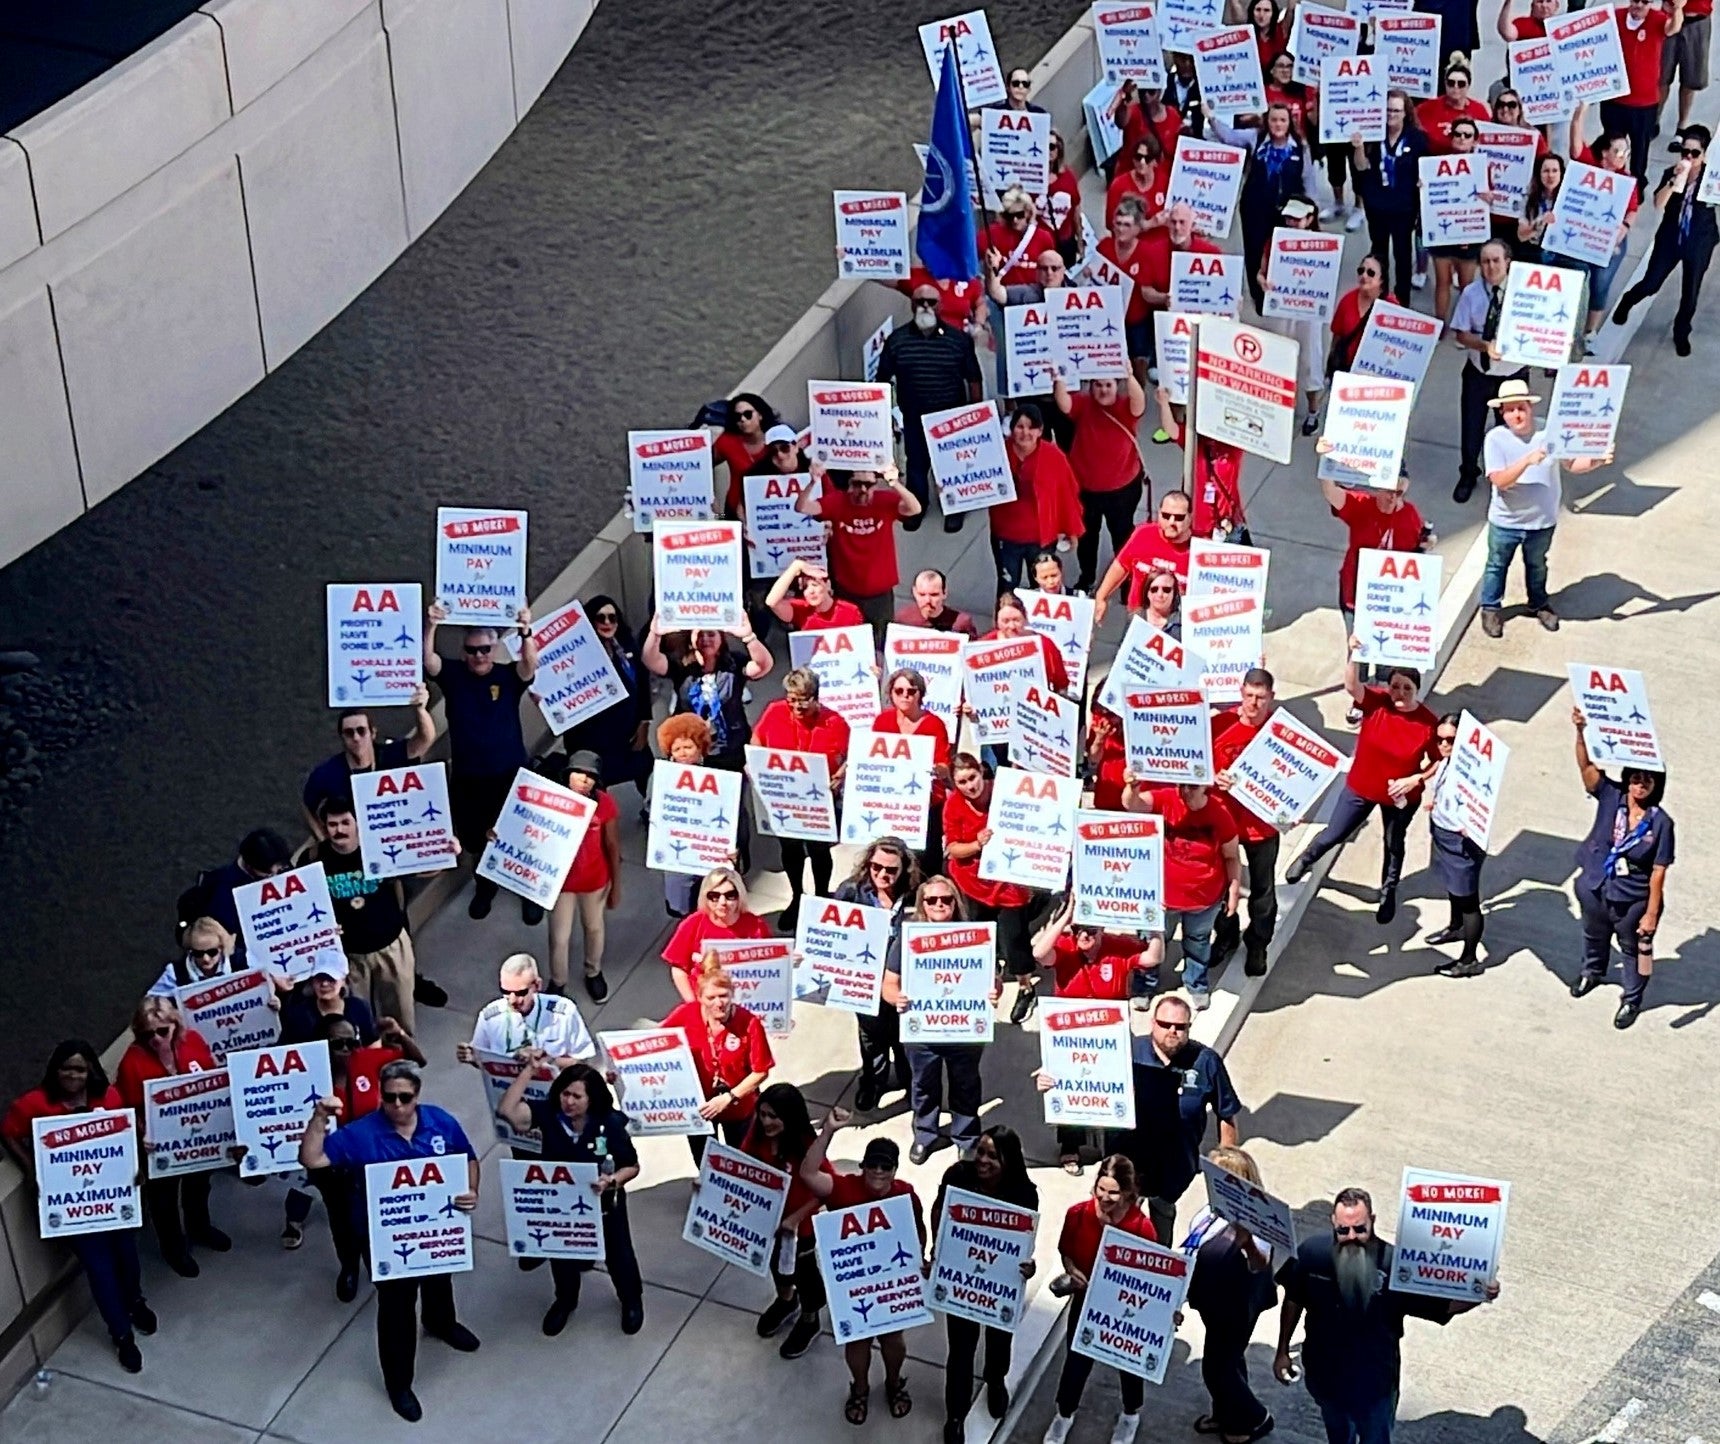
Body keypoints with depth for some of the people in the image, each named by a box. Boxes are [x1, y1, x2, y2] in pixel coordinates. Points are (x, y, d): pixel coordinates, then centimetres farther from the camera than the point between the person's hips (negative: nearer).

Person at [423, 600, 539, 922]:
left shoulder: (508, 677, -7)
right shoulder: (453, 677, -4)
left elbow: (531, 664, -27)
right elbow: (428, 661, -22)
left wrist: (525, 632, -46)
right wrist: (431, 627, -40)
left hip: (510, 773, -2)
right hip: (467, 777, 2)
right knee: (475, 839, 17)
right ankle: (484, 886, 41)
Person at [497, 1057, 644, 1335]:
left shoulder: (611, 1123, -25)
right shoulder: (548, 1114, -22)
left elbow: (632, 1167, -14)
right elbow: (506, 1110, -39)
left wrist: (612, 1181, -35)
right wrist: (530, 1069, -39)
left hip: (604, 1205, -2)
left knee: (618, 1255, 22)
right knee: (561, 1255, 25)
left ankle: (632, 1299, 53)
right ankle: (565, 1300, 56)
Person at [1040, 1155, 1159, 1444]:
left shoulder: (1142, 1227, -27)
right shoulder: (1077, 1214, -19)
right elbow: (1066, 1251, -1)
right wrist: (1071, 1272, -21)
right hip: (1085, 1301, 2)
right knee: (1076, 1360, 19)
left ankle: (1131, 1415, 52)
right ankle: (1064, 1415, 46)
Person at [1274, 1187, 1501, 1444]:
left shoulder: (1394, 1264, -29)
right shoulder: (1312, 1252, -21)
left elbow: (1444, 1303, -22)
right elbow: (1294, 1301, -3)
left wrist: (1479, 1296, -43)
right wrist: (1283, 1351, 5)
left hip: (1374, 1381, -2)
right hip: (1324, 1373, 2)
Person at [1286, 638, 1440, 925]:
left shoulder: (1428, 722, -22)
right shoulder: (1377, 702, -21)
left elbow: (1439, 761, -11)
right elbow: (1351, 686, -40)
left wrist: (1415, 779, -24)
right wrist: (1354, 655, -56)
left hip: (1402, 796, -1)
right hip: (1361, 787, 1)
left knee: (1394, 845, 23)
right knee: (1334, 834, 15)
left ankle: (1388, 893, 47)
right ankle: (1306, 860, 48)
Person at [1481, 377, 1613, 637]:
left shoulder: (1549, 432, -13)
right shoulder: (1496, 438, -19)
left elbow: (1572, 464, -11)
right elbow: (1499, 481, -27)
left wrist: (1596, 461, -32)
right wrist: (1528, 461, -40)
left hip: (1542, 520, 2)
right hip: (1506, 521, -2)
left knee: (1537, 565, 25)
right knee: (1497, 566, 18)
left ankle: (1539, 604, 47)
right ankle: (1491, 608, 38)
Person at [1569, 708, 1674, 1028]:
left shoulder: (1661, 822, -22)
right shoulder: (1610, 797, -15)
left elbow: (1658, 872, -18)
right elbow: (1586, 765, -25)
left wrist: (1651, 914, -16)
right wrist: (1581, 731, -41)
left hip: (1633, 902, -4)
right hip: (1594, 890, 4)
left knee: (1635, 950, 19)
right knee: (1595, 936, 31)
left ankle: (1632, 1000, 43)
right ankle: (1593, 972, 61)